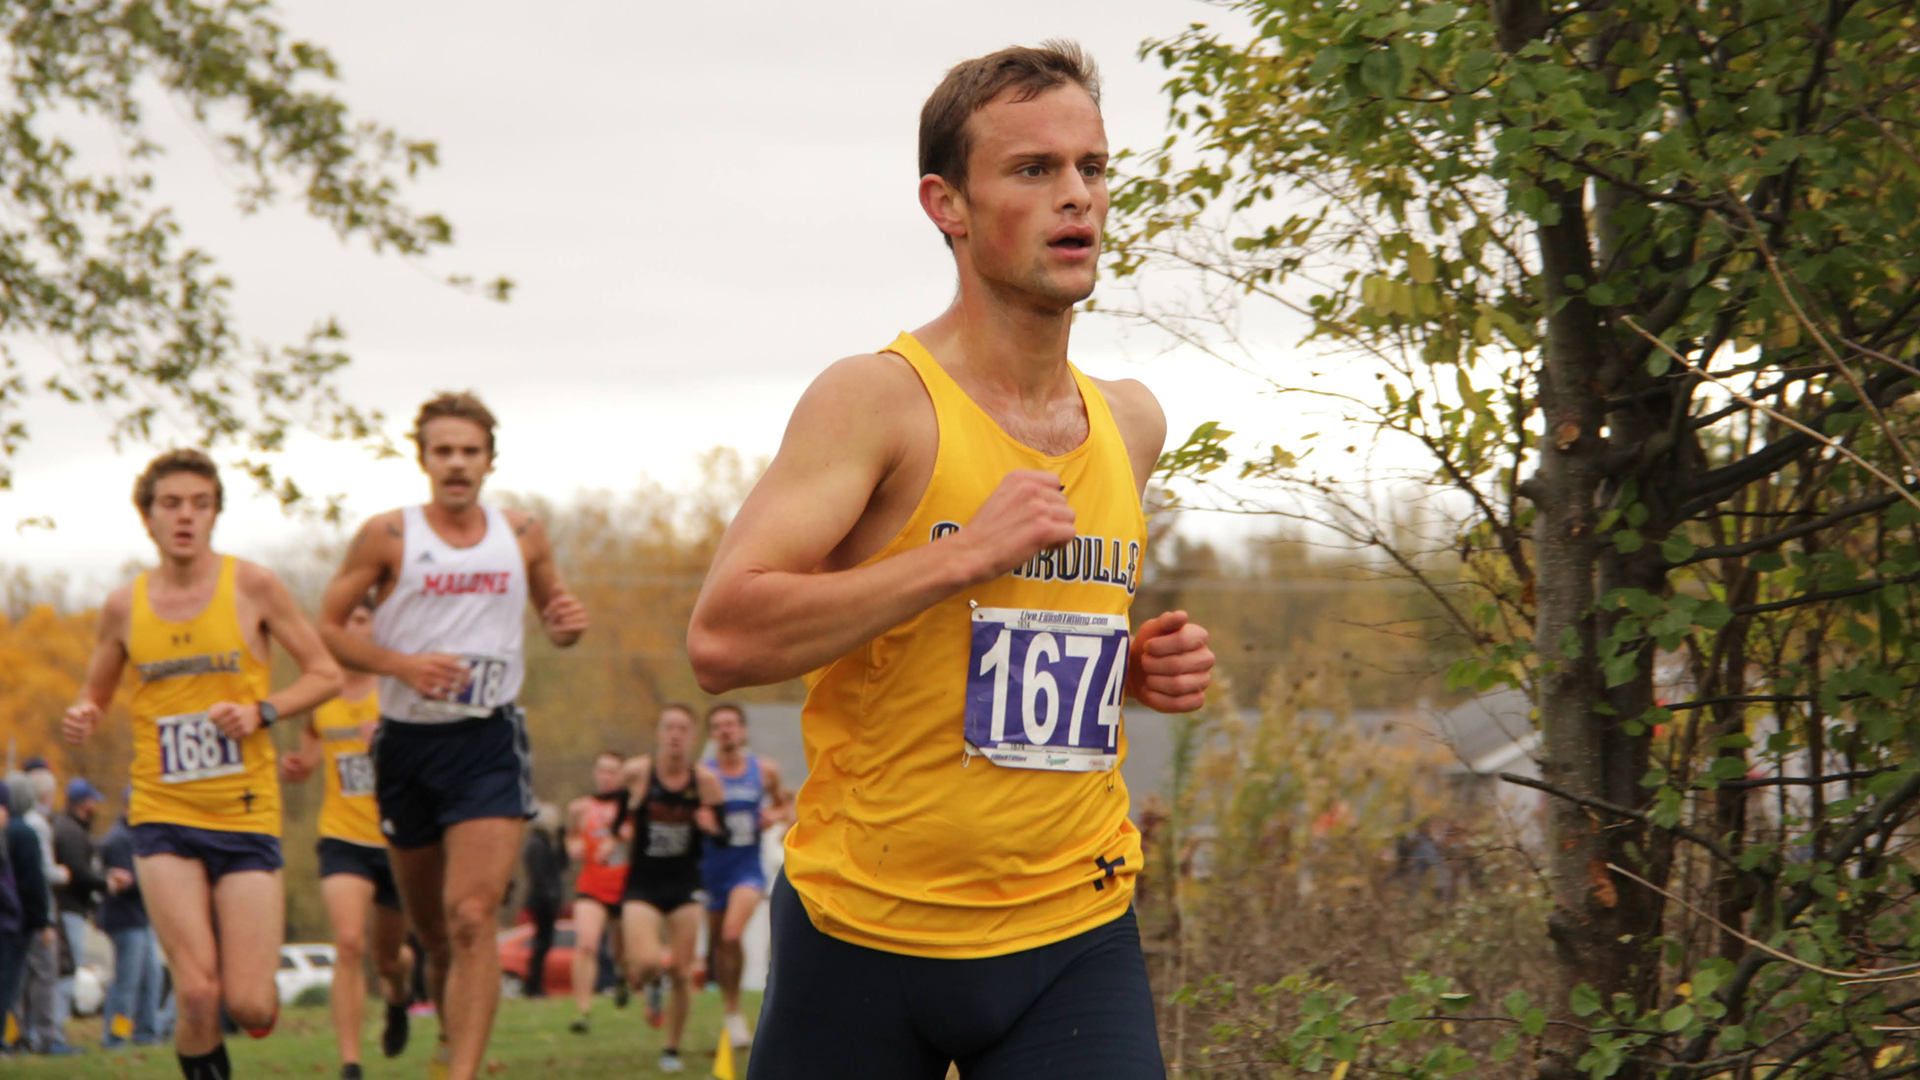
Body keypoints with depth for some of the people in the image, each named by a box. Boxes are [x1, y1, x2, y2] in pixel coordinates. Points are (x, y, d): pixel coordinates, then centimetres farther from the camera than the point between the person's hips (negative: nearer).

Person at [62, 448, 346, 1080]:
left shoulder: (252, 588, -1)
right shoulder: (125, 607, 5)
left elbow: (325, 675, 5)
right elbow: (95, 694, 18)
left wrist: (261, 712, -12)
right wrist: (82, 718, -5)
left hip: (246, 814, -1)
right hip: (162, 815, 1)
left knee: (246, 1005, -6)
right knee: (196, 993, -14)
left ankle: (261, 991, 30)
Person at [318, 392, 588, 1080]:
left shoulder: (523, 536, 6)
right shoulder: (389, 535, -1)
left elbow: (552, 615, 21)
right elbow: (327, 627, 0)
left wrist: (566, 625, -4)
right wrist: (404, 666, -16)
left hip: (490, 740, -1)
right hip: (409, 740, 1)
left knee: (471, 918, -17)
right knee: (432, 930, 11)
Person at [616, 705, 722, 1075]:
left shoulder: (705, 780, -6)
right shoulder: (635, 773, -8)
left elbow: (723, 835, 0)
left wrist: (711, 826, -18)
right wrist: (623, 827, -5)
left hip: (684, 885, 1)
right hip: (642, 883, -1)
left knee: (681, 972, 0)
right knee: (646, 963, -18)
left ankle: (673, 1049, 18)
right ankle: (651, 984, 22)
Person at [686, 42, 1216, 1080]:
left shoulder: (1130, 422, 11)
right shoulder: (879, 399, -10)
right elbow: (722, 639, -20)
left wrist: (1140, 665, 7)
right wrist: (965, 556, -22)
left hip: (1075, 944, 4)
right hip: (864, 934, -4)